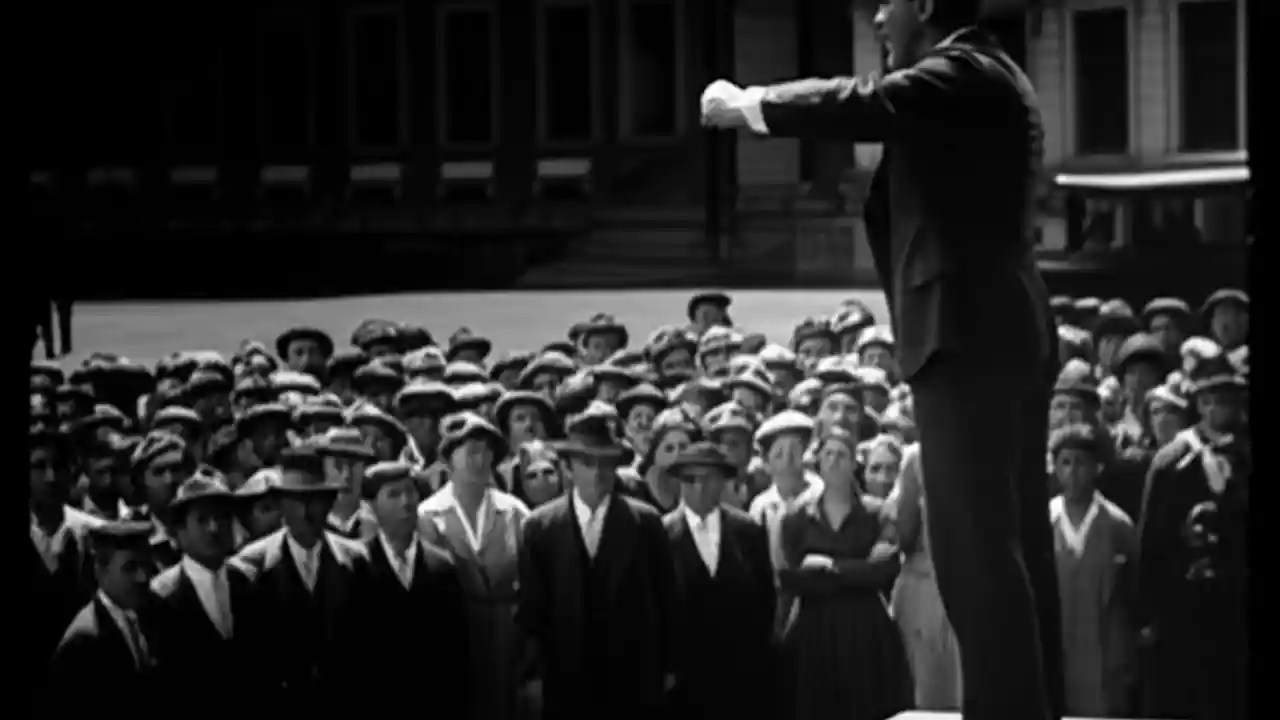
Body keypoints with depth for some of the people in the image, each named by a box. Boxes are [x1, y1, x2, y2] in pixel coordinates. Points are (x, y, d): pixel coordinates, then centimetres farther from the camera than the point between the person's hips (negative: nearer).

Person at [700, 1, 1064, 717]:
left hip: (970, 335, -11)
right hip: (1005, 334, 11)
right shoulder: (979, 77, 21)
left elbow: (867, 104, -21)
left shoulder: (963, 72, -11)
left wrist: (746, 105, -9)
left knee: (975, 543, -10)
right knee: (1014, 540, 12)